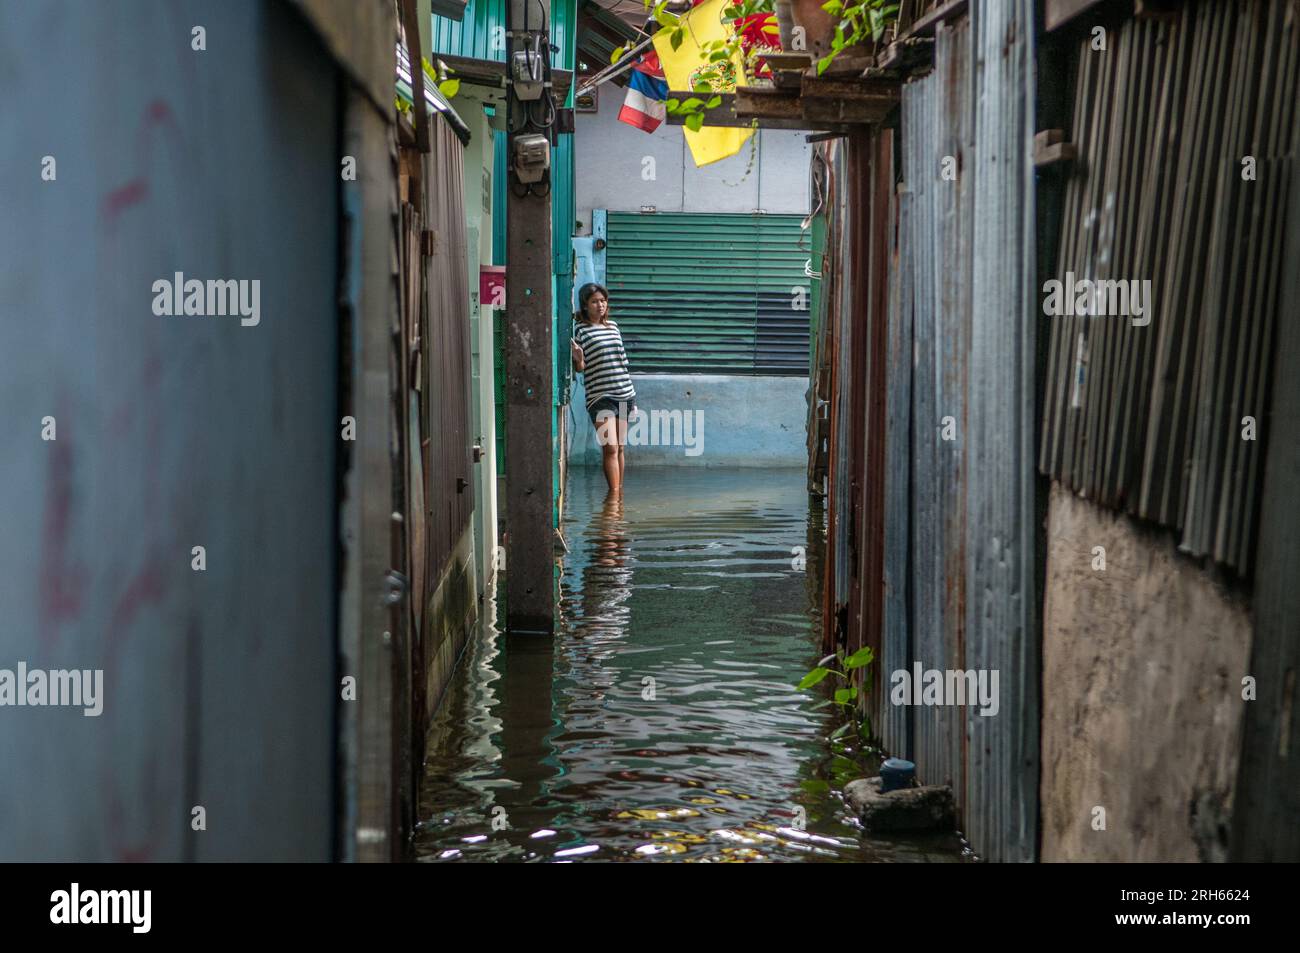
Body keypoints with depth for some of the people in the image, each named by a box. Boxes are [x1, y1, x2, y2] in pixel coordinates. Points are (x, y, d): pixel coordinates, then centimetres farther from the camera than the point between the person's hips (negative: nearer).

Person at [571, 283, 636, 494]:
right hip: (600, 396, -6)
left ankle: (620, 490, 16)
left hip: (624, 394, 6)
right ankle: (614, 493, -12)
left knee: (620, 447, 9)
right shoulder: (581, 330, -3)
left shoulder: (613, 326, 14)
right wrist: (579, 359, -27)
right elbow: (579, 369, -3)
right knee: (610, 448, -13)